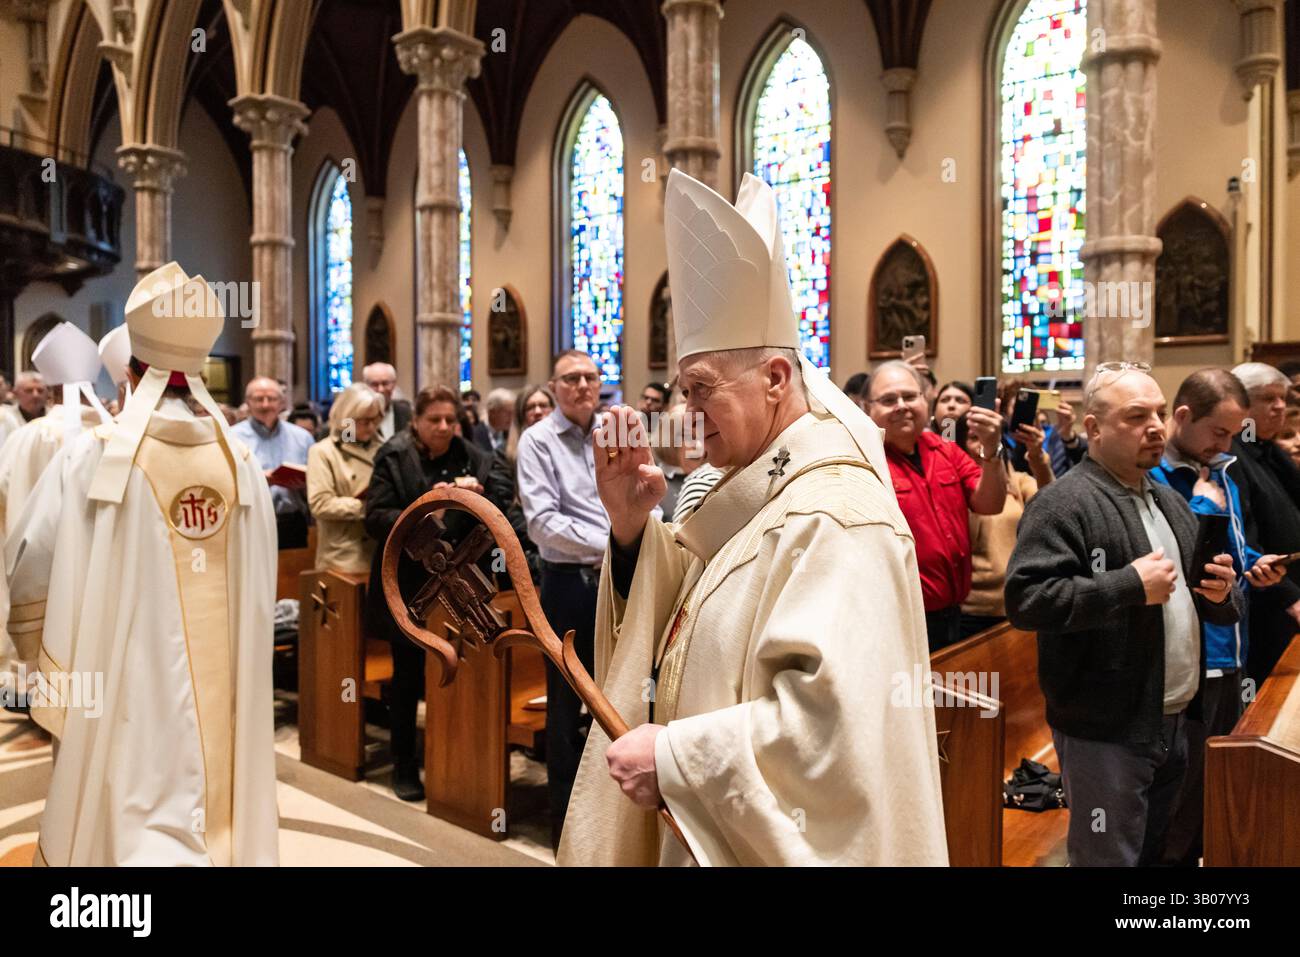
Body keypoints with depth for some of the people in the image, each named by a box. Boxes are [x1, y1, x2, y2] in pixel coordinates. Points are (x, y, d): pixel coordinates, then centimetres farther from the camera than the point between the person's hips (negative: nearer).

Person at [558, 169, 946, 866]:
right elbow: (686, 626, 7)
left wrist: (673, 757, -24)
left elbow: (829, 718, -32)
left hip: (776, 840, -8)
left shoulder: (834, 515, -24)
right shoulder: (757, 491, 5)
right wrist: (630, 522, -8)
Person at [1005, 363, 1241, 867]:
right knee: (1109, 858, 4)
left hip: (1175, 723, 9)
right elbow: (1026, 599, -28)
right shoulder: (1063, 504, -15)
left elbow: (1217, 608, 23)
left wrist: (1221, 593, -1)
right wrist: (1129, 585, -26)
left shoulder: (1171, 502, 13)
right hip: (1105, 730, -8)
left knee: (1160, 852, 22)